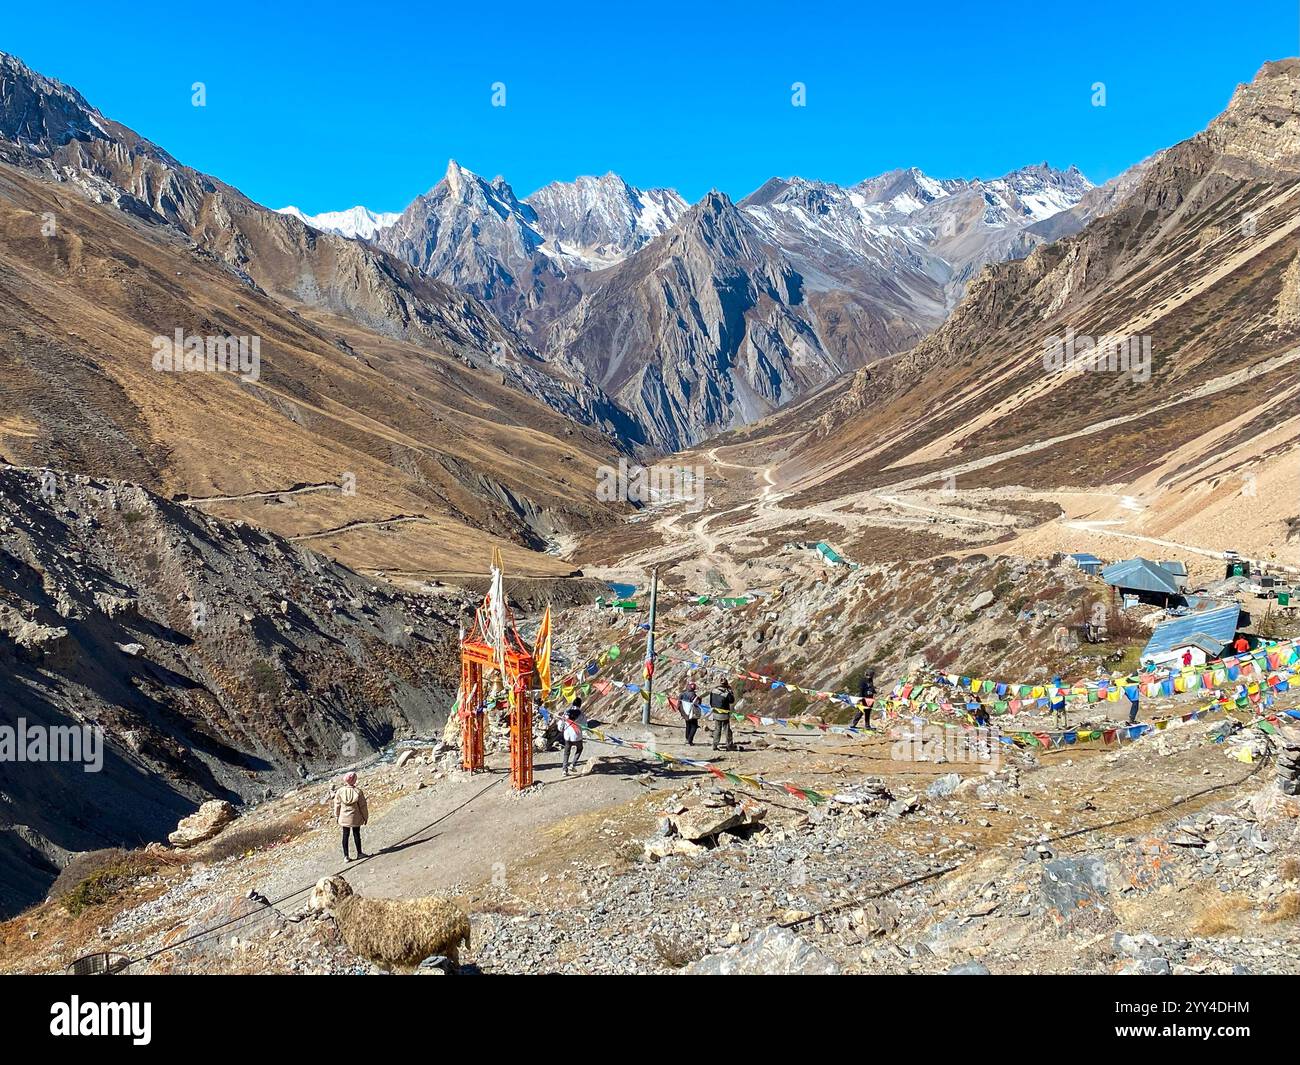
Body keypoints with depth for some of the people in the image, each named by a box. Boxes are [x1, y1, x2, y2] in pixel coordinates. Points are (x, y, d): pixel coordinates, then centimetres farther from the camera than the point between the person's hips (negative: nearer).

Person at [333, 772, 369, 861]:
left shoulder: (339, 792, -10)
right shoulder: (358, 791, -15)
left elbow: (337, 805, 0)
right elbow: (363, 806, -7)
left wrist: (337, 816, 15)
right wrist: (365, 817, 6)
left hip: (344, 818, 2)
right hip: (355, 818, -1)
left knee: (345, 836, 11)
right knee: (356, 834, 13)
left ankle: (346, 856, 12)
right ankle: (359, 853, 22)